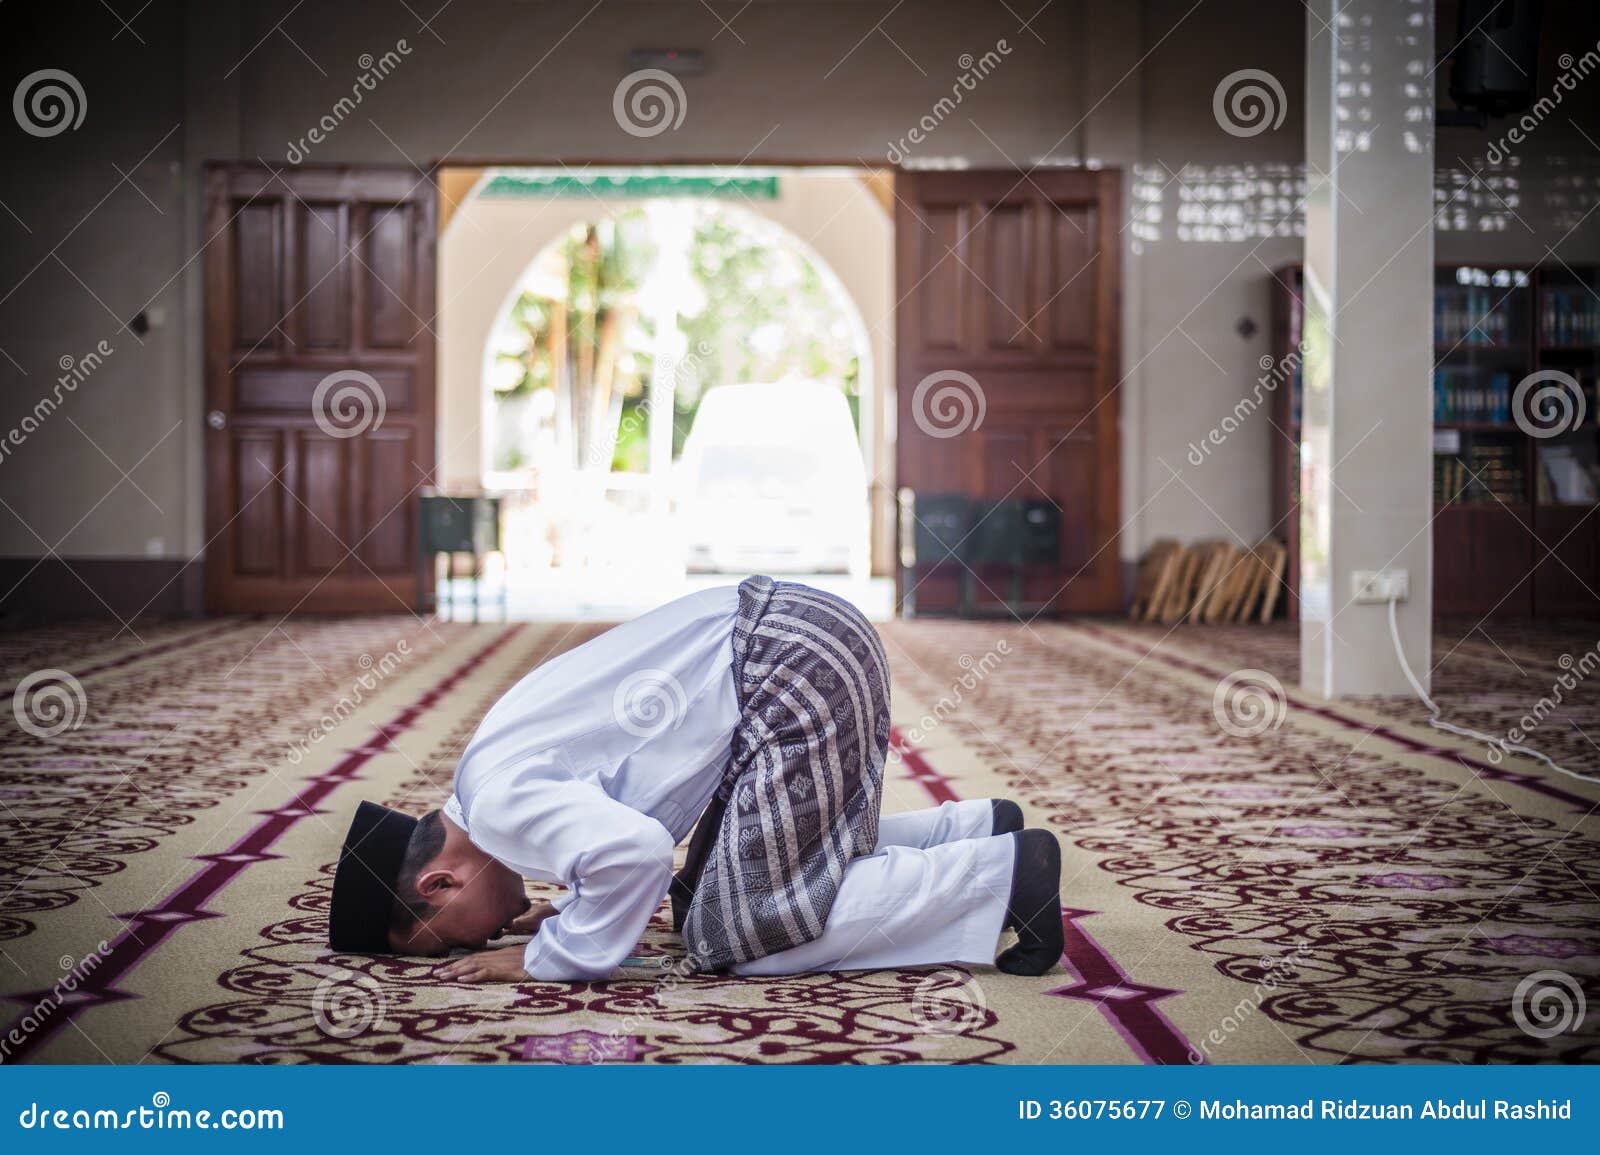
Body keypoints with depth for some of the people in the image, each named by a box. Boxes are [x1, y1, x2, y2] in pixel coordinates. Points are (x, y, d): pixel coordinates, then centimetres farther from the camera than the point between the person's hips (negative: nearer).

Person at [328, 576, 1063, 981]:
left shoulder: (498, 800, -12)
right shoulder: (505, 757, 17)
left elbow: (636, 850, -29)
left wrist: (555, 956, -14)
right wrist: (580, 909, 18)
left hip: (795, 666, -10)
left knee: (739, 934, -4)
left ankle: (1003, 874, -6)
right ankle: (981, 828, 19)